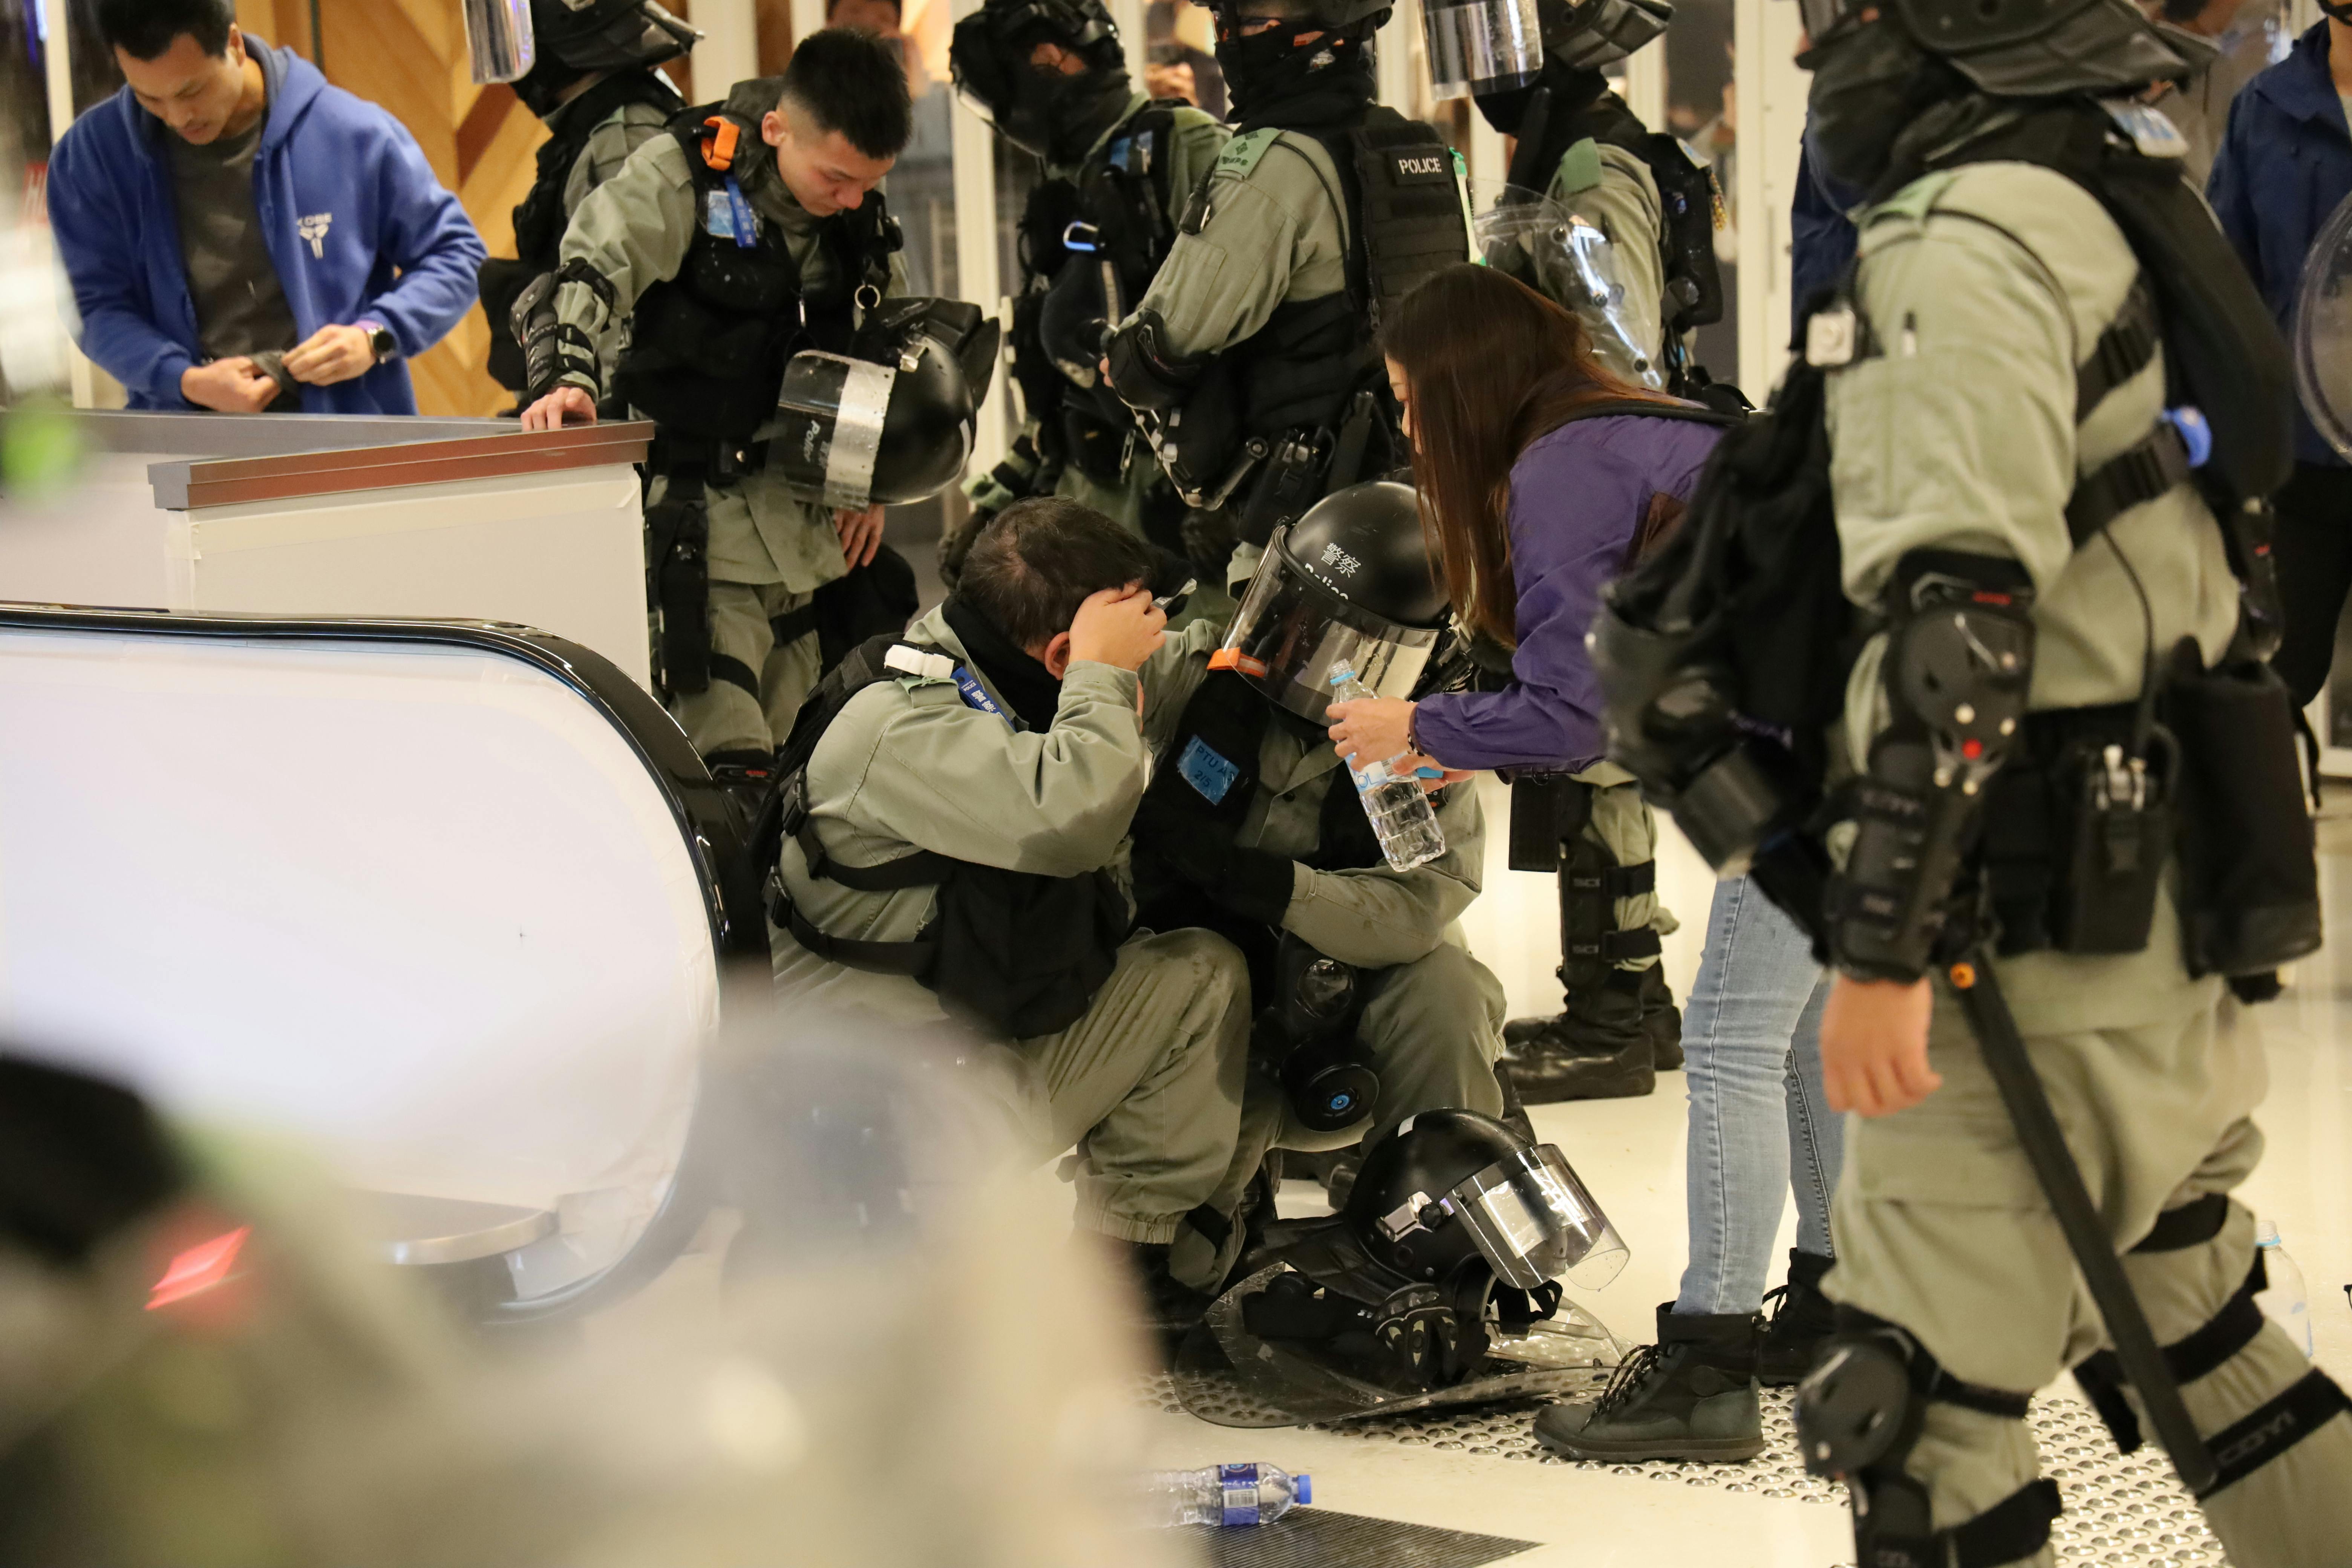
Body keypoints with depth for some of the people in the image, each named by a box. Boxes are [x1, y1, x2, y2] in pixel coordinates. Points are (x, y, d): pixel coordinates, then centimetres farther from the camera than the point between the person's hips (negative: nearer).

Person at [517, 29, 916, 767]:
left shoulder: (859, 213, 7)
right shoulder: (679, 178, -11)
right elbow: (588, 274, -16)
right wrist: (567, 375, -34)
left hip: (807, 510, 6)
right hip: (700, 505, -6)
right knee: (728, 758, -15)